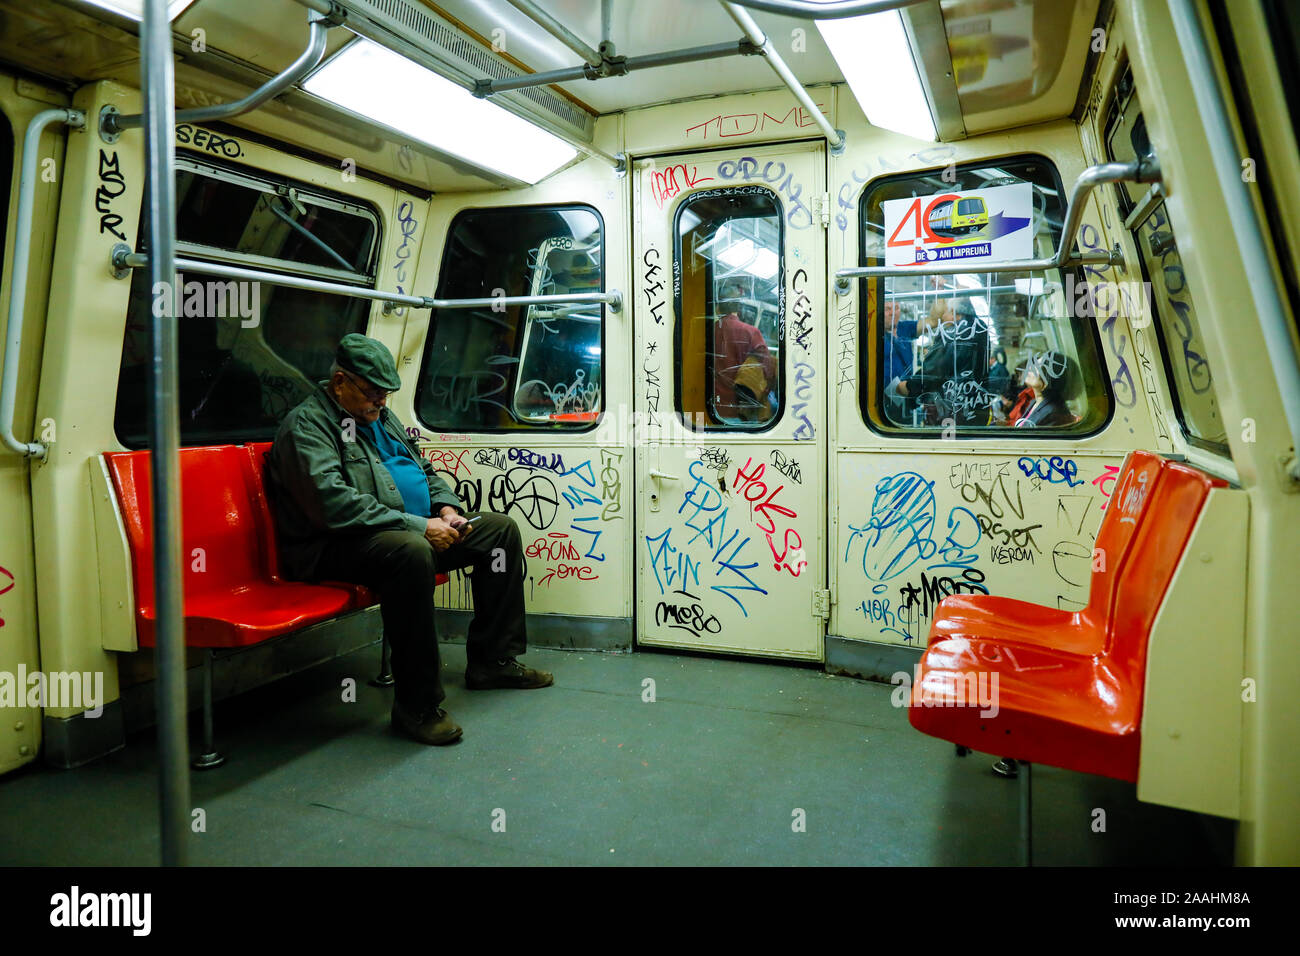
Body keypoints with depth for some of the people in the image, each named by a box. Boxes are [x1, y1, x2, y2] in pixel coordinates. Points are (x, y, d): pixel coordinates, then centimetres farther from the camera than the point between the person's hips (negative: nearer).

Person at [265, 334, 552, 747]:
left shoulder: (381, 417, 19)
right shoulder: (306, 425, -10)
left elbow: (424, 469, 27)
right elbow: (333, 504, -24)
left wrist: (446, 509, 5)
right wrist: (418, 526, -25)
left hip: (413, 530, 10)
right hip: (340, 547, -10)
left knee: (501, 529, 6)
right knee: (412, 553, -41)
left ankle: (491, 660, 11)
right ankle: (417, 706, -31)